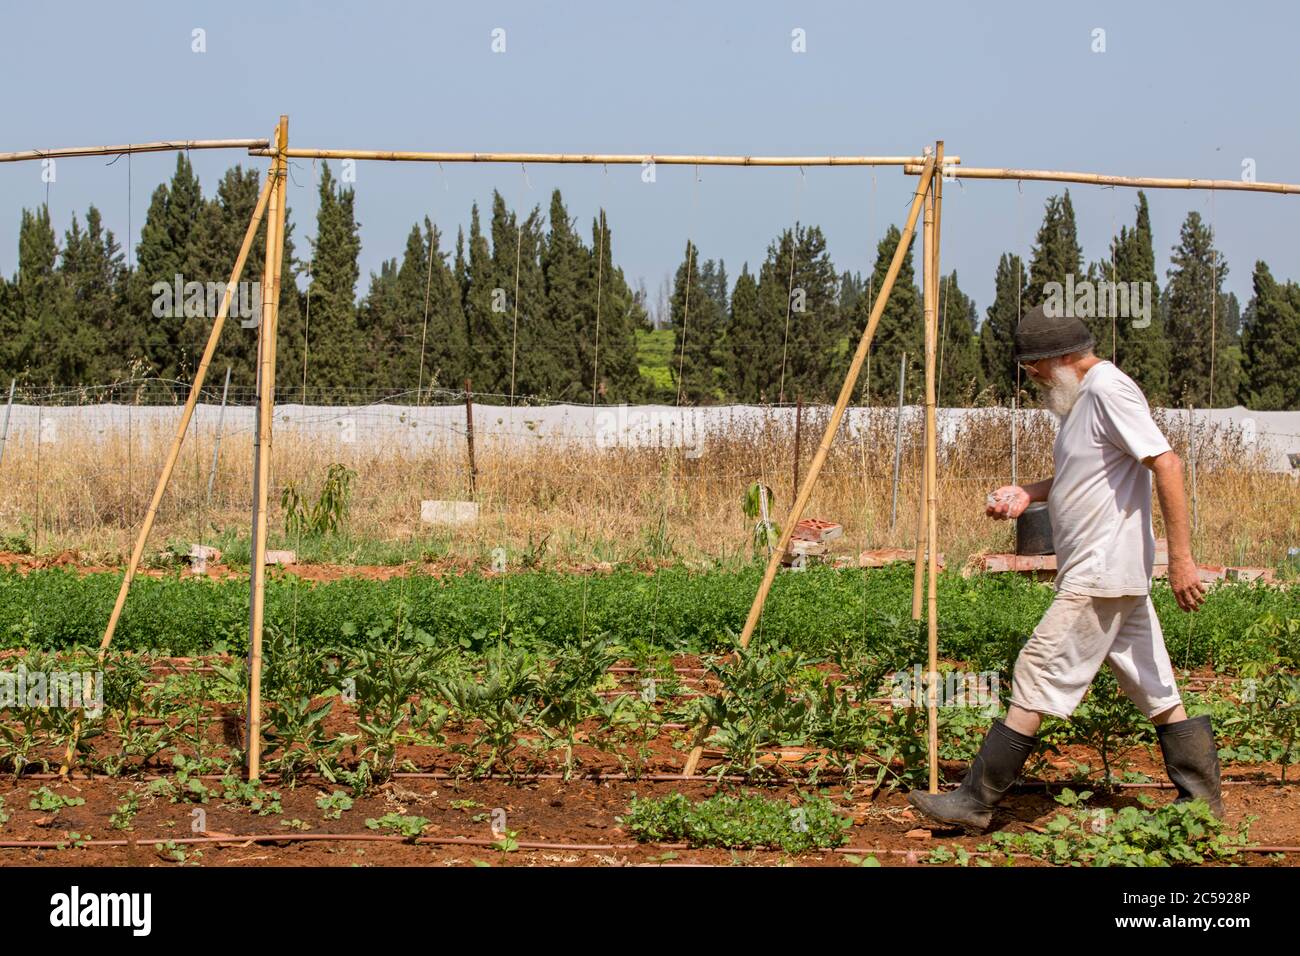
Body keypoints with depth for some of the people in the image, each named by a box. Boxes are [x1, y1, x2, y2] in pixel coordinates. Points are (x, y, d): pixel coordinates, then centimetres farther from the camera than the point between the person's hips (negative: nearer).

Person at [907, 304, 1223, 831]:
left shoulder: (1109, 388, -16)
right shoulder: (1082, 397, 15)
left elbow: (1166, 464, -22)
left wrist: (1181, 557, -24)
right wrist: (1028, 494, 12)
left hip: (1101, 576, -10)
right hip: (1115, 575, 10)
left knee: (1037, 679, -7)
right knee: (1157, 690, 12)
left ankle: (975, 801, -3)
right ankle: (1202, 798, 16)